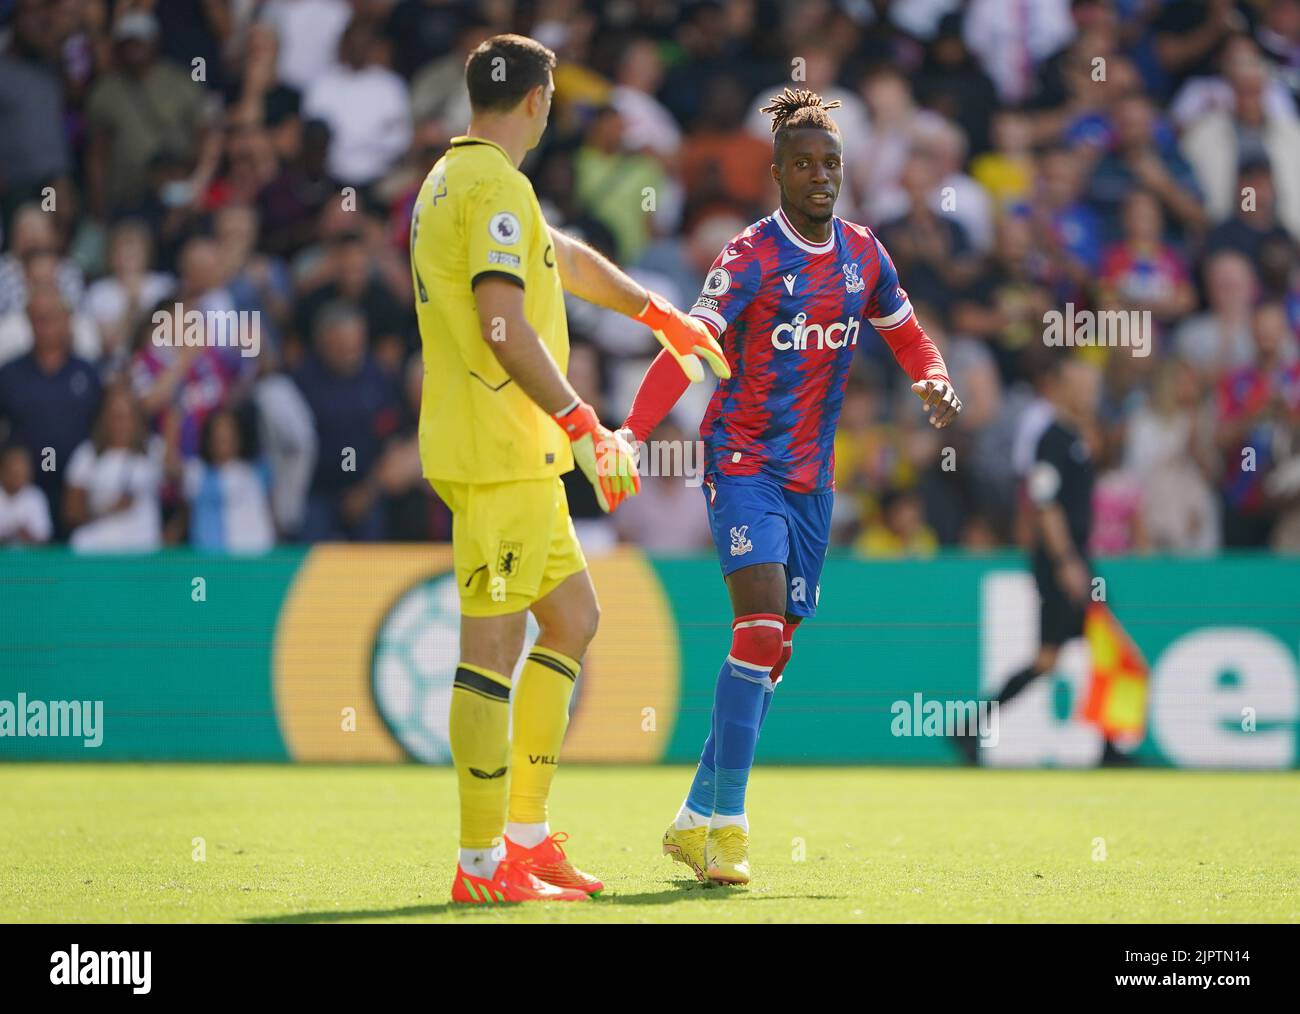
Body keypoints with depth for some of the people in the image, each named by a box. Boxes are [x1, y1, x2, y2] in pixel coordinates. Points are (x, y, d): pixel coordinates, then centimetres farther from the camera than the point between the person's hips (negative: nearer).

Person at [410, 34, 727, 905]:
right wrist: (582, 427, -24)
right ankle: (484, 867, -7)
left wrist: (663, 318, 44)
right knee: (494, 645, -8)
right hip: (498, 453, -11)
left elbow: (564, 257, 33)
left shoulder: (455, 181, 19)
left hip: (516, 457, 11)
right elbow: (503, 325, -23)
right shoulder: (494, 187, -14)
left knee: (572, 618, 15)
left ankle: (528, 835, 16)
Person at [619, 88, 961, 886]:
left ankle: (697, 820, 18)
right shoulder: (751, 257, -12)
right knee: (763, 625, -20)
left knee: (775, 650, 8)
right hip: (744, 461, -6)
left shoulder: (863, 254, 6)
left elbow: (906, 335, 20)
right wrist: (630, 432, -33)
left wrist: (936, 380, -3)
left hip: (812, 475, 6)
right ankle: (727, 825, -17)